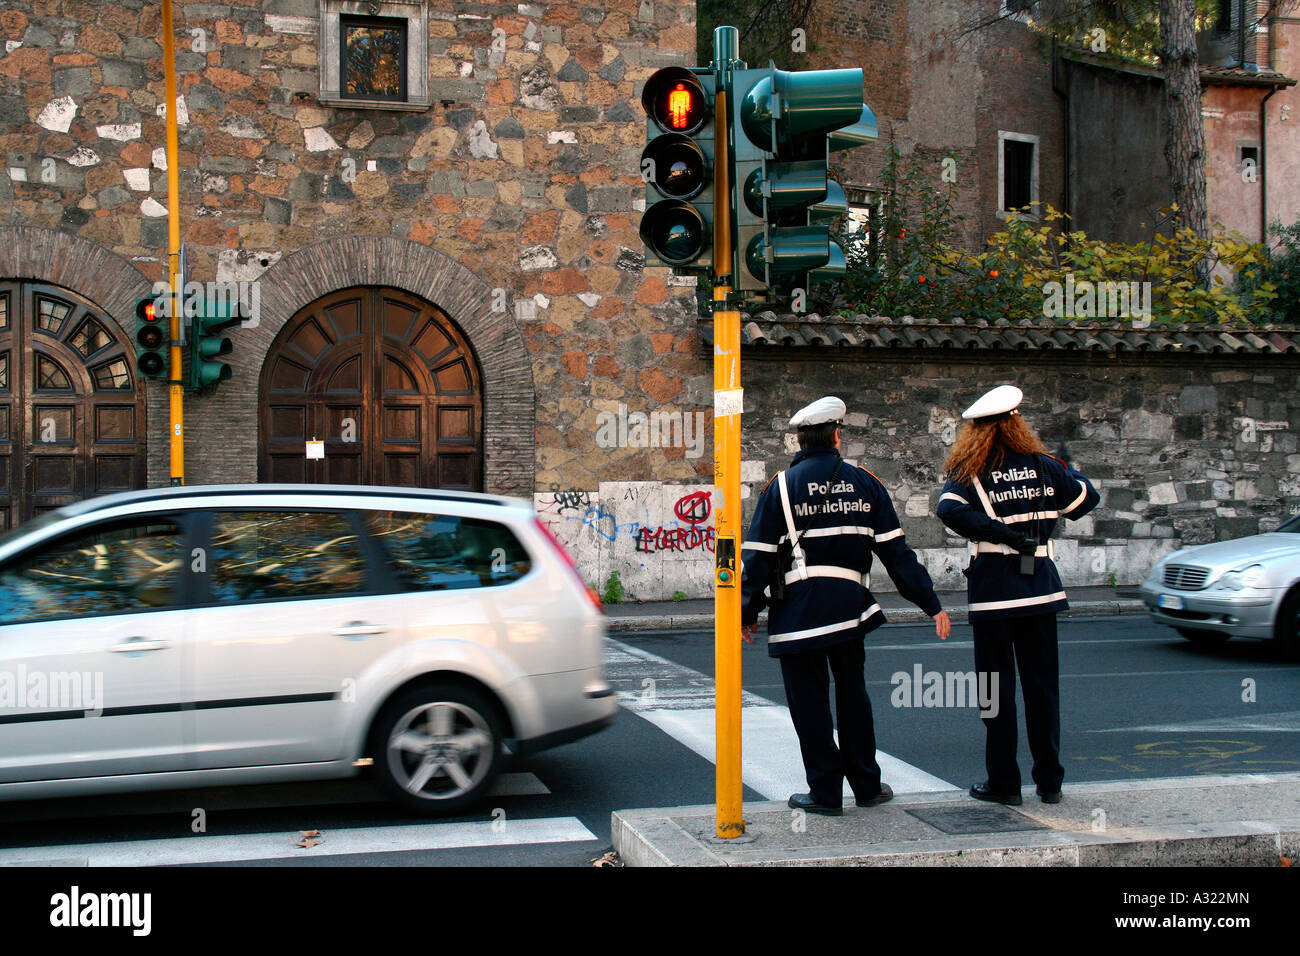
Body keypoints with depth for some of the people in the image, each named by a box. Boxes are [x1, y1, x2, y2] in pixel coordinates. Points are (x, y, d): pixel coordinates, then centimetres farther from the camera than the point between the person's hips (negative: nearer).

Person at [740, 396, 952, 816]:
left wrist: (748, 613, 5)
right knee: (853, 693, 17)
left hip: (798, 609, -3)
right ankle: (866, 785, 24)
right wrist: (931, 604, 8)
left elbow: (759, 556, -4)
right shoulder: (865, 483, 7)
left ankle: (825, 792, 9)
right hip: (849, 604, 4)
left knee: (809, 699, 4)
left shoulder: (781, 487, -2)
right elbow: (896, 551, 5)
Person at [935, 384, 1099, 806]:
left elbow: (950, 509, -24)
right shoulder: (1043, 467, 3)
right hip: (1040, 589, 2)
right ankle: (1049, 781, 15)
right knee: (1042, 685, 10)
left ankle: (1003, 783, 9)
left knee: (997, 688, 5)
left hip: (992, 593, -2)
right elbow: (1086, 498, 15)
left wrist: (1003, 534, -17)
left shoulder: (968, 472, -4)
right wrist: (1067, 468, 33)